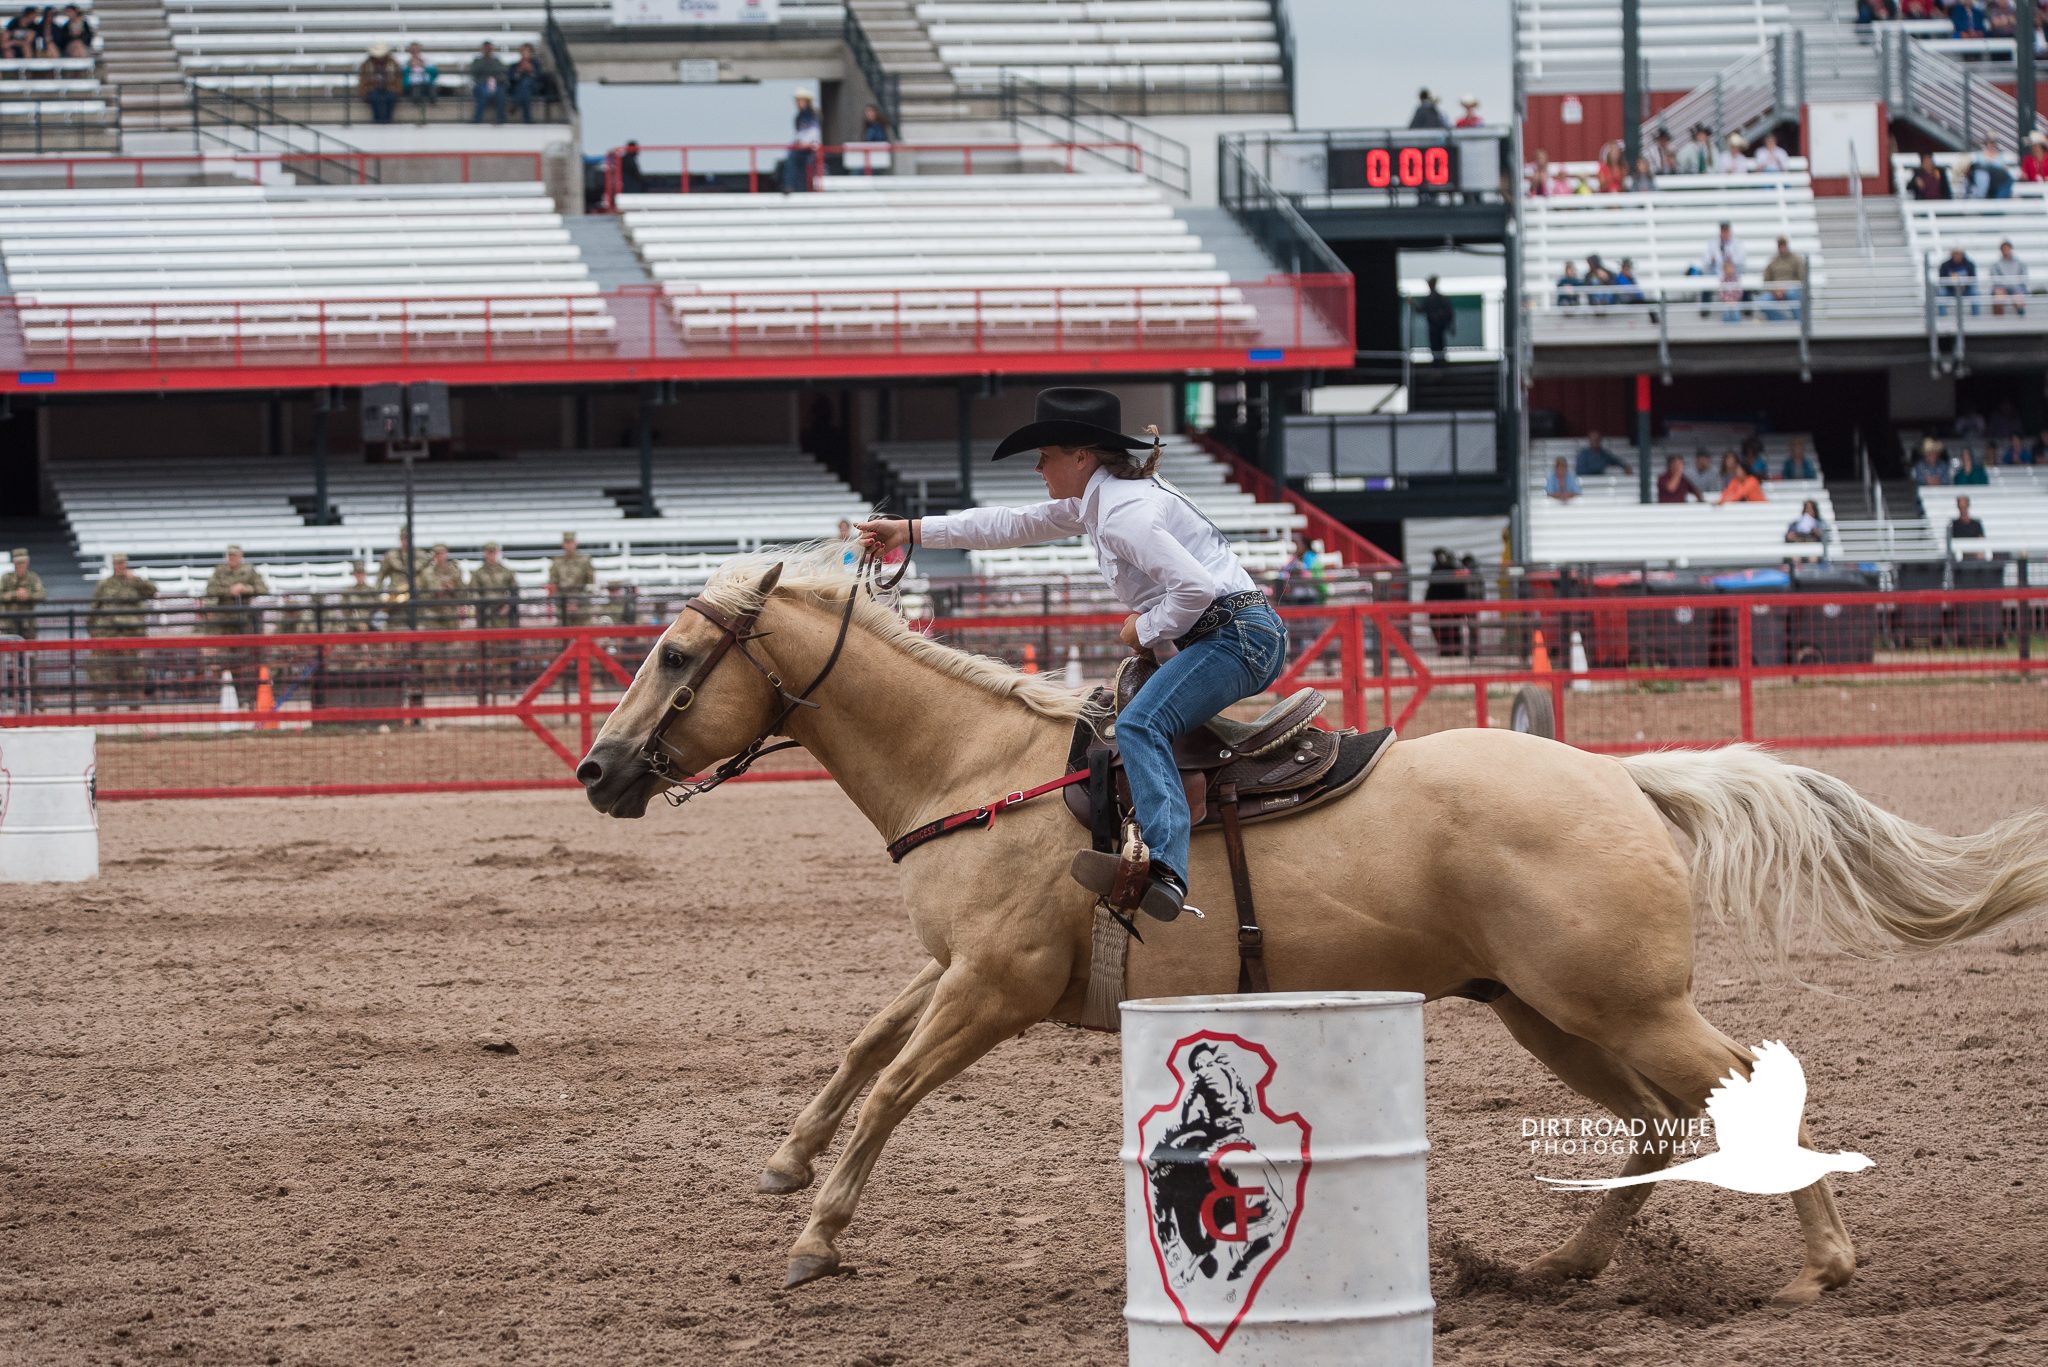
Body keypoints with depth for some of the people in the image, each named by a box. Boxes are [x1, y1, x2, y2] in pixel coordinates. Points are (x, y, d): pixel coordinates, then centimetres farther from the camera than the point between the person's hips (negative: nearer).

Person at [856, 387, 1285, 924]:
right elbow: (1015, 525, 27)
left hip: (1239, 636, -11)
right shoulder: (1096, 501, 17)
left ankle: (1166, 870, -48)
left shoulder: (1123, 514, -16)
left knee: (1140, 724, -29)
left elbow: (1195, 586, -26)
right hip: (1227, 640, 11)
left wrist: (1145, 628, -9)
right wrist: (911, 531, 28)